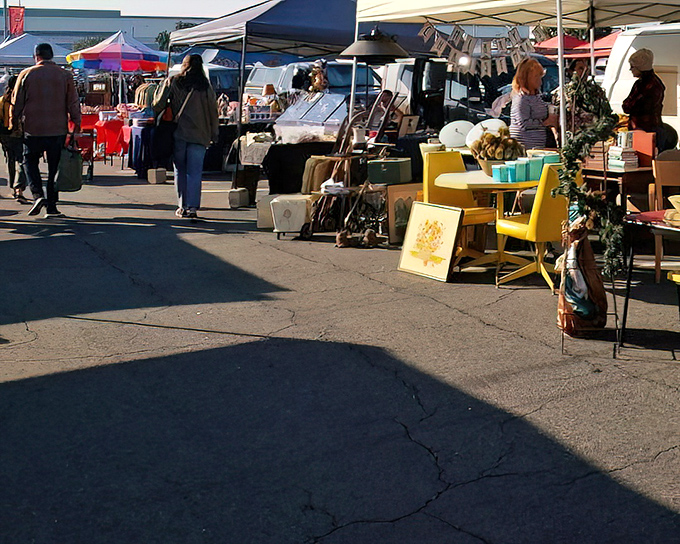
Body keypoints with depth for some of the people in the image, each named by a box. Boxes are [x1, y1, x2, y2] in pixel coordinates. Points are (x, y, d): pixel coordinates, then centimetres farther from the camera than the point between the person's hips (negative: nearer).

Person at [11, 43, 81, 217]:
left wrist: (14, 123, 17)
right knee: (54, 167, 6)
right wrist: (76, 124, 8)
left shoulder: (26, 74, 1)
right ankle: (51, 207, 6)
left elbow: (16, 103, 5)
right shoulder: (65, 75, 2)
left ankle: (37, 194, -9)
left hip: (33, 129, -1)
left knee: (30, 162, 13)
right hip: (58, 129, 1)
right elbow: (73, 103, 2)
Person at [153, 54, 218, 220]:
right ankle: (192, 207, -6)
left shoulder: (172, 82, 2)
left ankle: (182, 207, 12)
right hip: (199, 134, 0)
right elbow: (213, 110, 3)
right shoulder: (205, 86, 1)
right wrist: (214, 135, 9)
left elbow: (158, 105, -1)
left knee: (180, 170, 11)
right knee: (194, 172, 0)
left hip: (178, 133, 1)